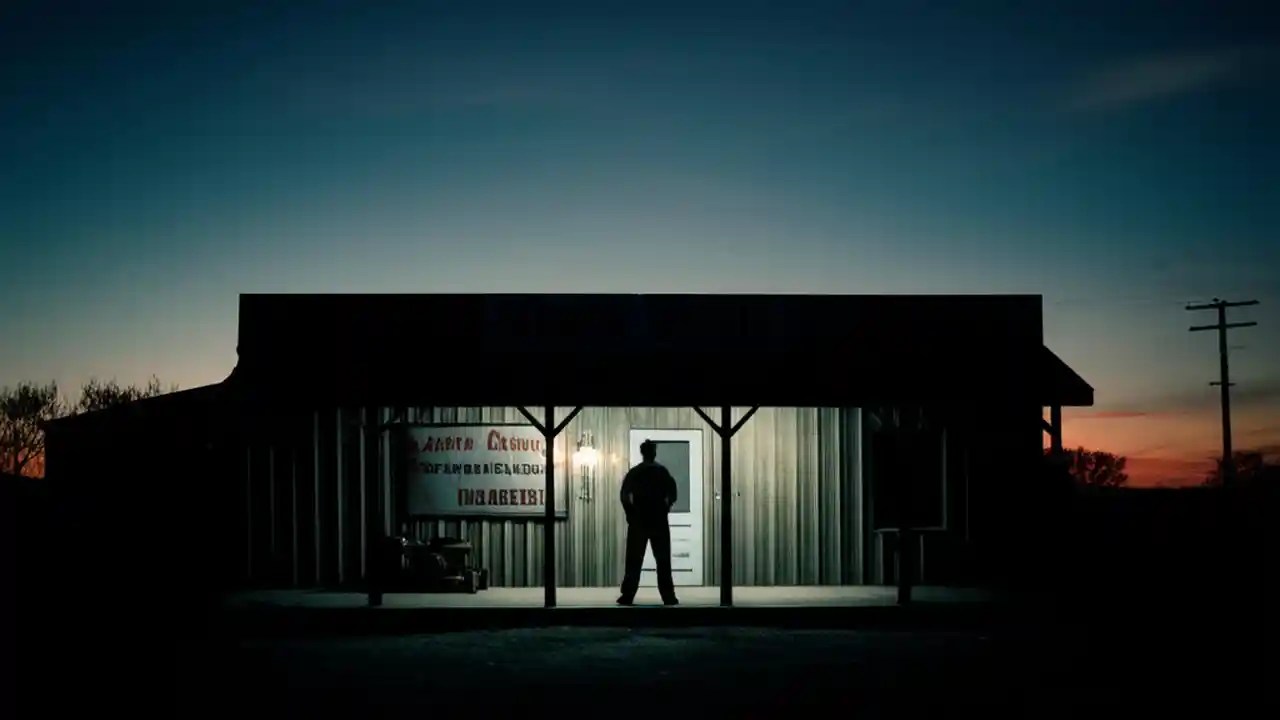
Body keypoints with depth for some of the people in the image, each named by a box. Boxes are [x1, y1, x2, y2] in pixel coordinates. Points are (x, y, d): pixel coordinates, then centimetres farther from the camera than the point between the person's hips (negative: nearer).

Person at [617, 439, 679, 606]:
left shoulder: (634, 472, 2)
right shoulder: (662, 472, 0)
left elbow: (624, 496, -4)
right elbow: (672, 494, -4)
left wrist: (631, 514, 6)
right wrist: (664, 508, 10)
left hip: (638, 521, 1)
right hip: (659, 521, 0)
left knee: (634, 560, 3)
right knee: (663, 560, 2)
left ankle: (628, 596, -3)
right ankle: (668, 597, -3)